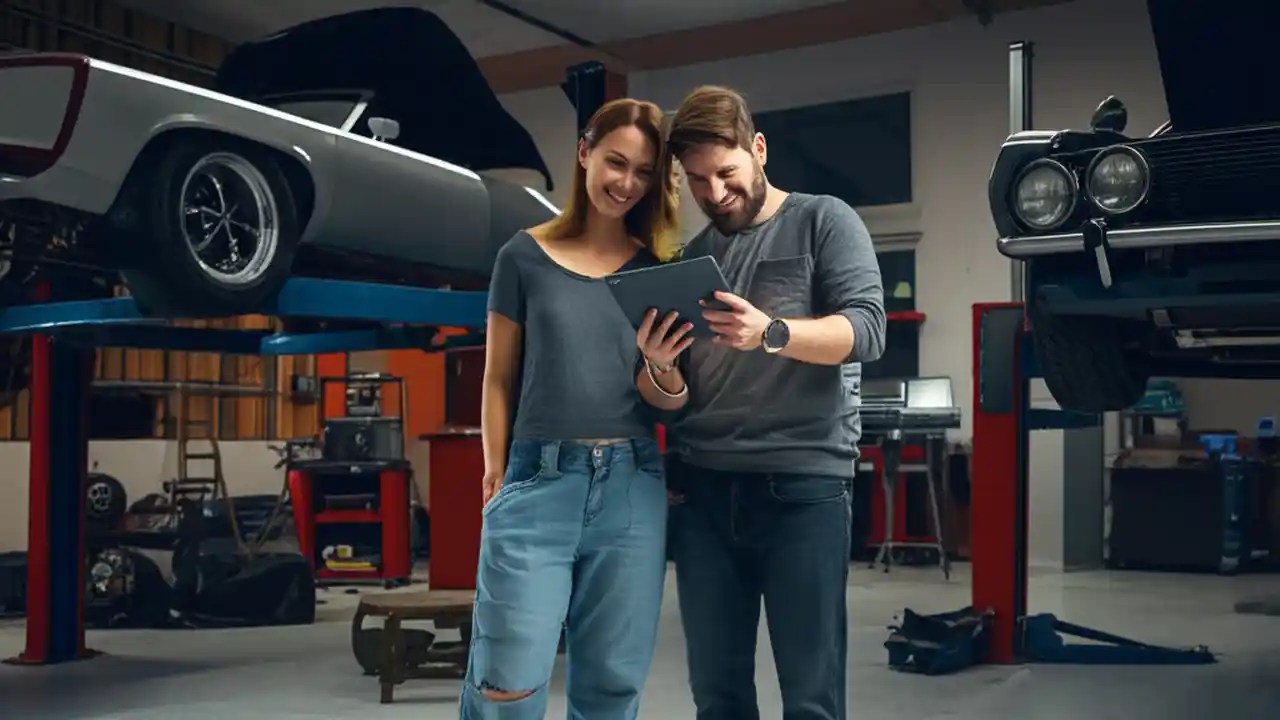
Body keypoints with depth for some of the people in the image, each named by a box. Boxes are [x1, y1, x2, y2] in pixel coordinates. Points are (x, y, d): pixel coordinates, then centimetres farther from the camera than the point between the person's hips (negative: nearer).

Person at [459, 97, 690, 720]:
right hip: (538, 479, -2)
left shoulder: (658, 269, 10)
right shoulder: (525, 256, 5)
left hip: (632, 487, 2)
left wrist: (660, 365, -17)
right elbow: (499, 380, 6)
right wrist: (495, 477, -1)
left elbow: (671, 401, 5)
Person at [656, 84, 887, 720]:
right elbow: (676, 394, 16)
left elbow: (867, 329, -9)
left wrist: (770, 333, -26)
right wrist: (659, 364, -8)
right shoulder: (691, 257, 17)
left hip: (804, 484, -4)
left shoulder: (824, 221, 5)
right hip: (702, 490, 4)